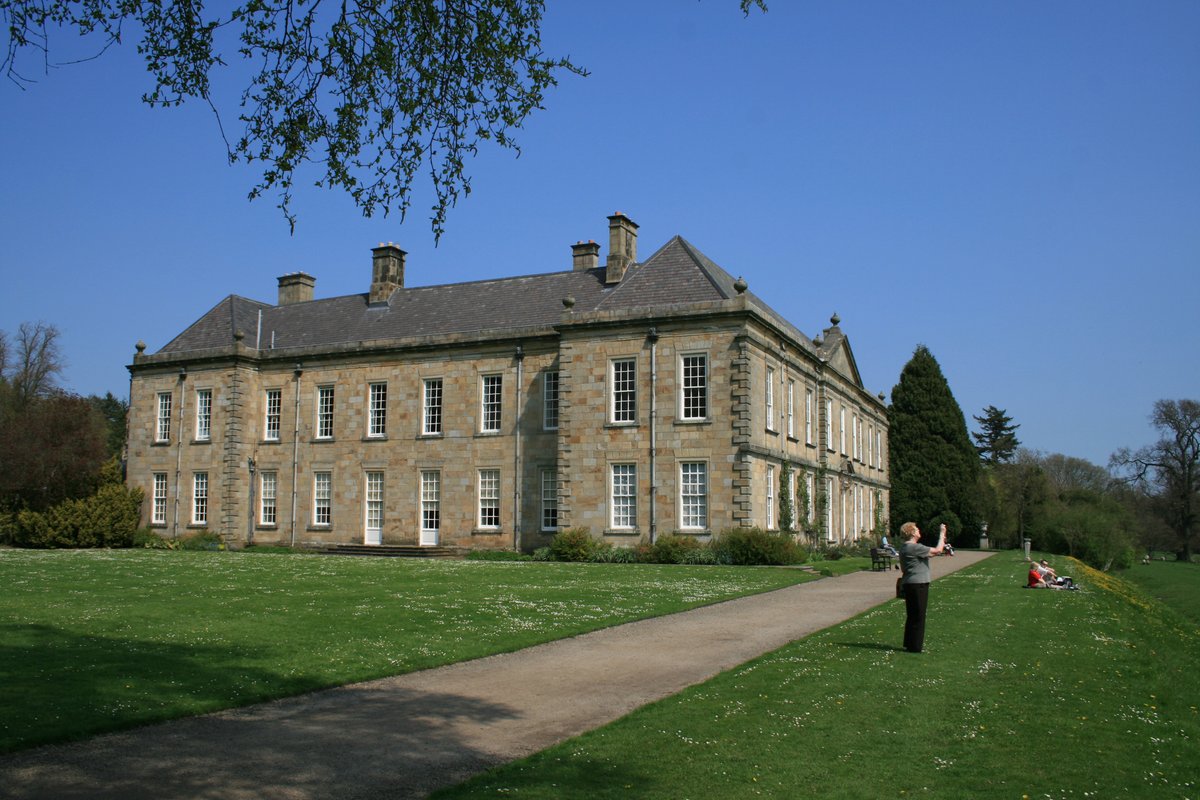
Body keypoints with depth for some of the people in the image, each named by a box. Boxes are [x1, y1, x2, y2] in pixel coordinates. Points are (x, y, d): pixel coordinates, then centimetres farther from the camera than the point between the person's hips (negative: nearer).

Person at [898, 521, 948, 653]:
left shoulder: (904, 547, 12)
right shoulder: (915, 547, -18)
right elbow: (938, 550, -14)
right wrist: (942, 534, -4)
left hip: (909, 584, 10)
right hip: (918, 584, -10)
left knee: (912, 615, 17)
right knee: (918, 616, -2)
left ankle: (909, 643, 24)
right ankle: (915, 646, 4)